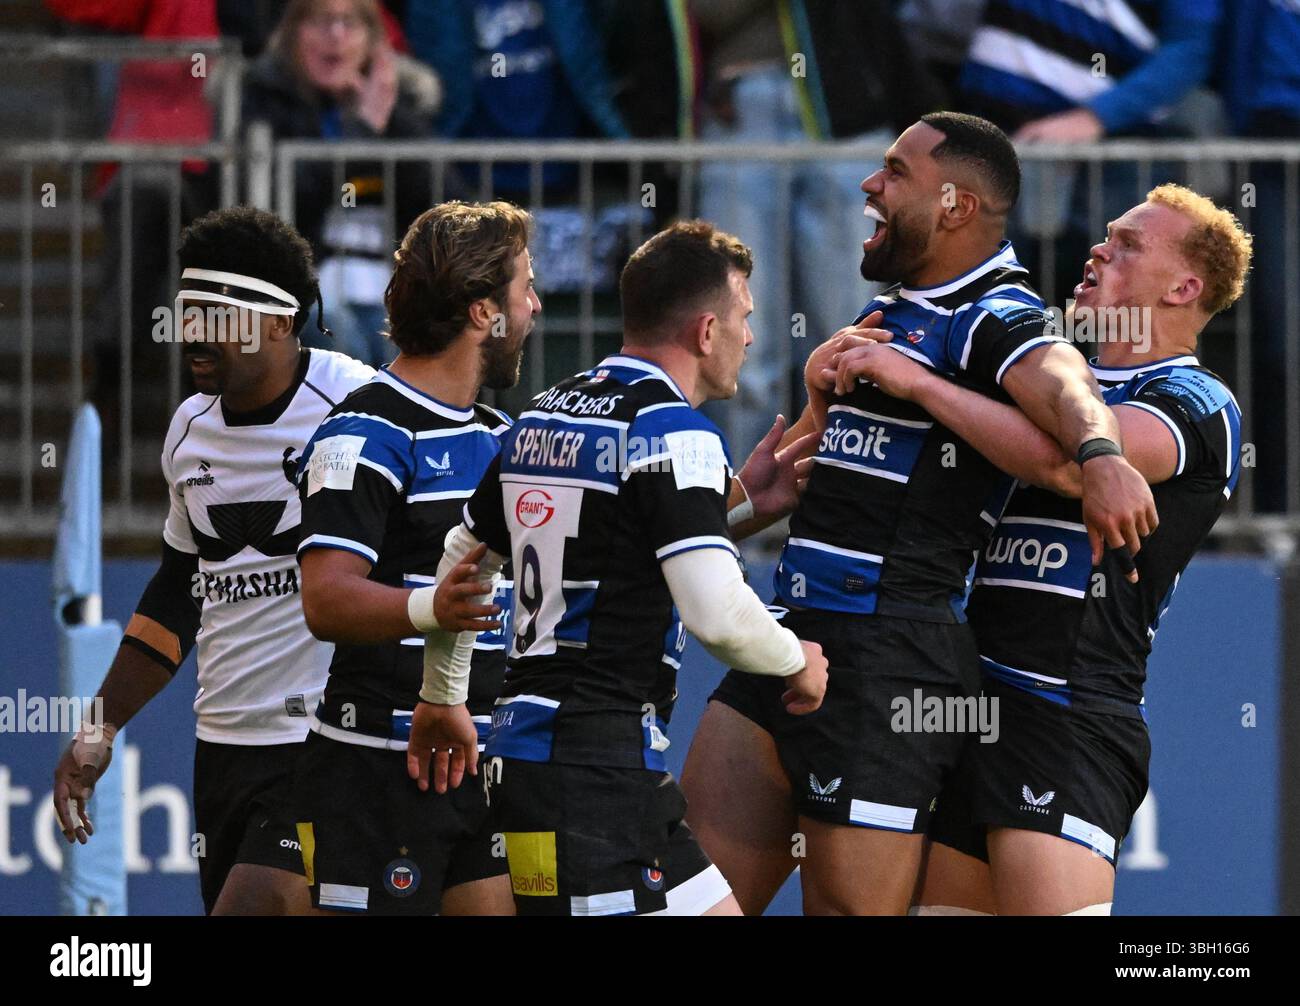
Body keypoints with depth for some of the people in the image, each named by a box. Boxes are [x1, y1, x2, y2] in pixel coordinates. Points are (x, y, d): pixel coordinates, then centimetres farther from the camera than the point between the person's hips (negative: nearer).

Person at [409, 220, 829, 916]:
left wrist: (441, 698, 36)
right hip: (597, 765, -10)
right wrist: (796, 663, -2)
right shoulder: (674, 431, -12)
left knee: (710, 909, 13)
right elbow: (717, 612, -21)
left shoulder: (546, 414, 14)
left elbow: (462, 561, 25)